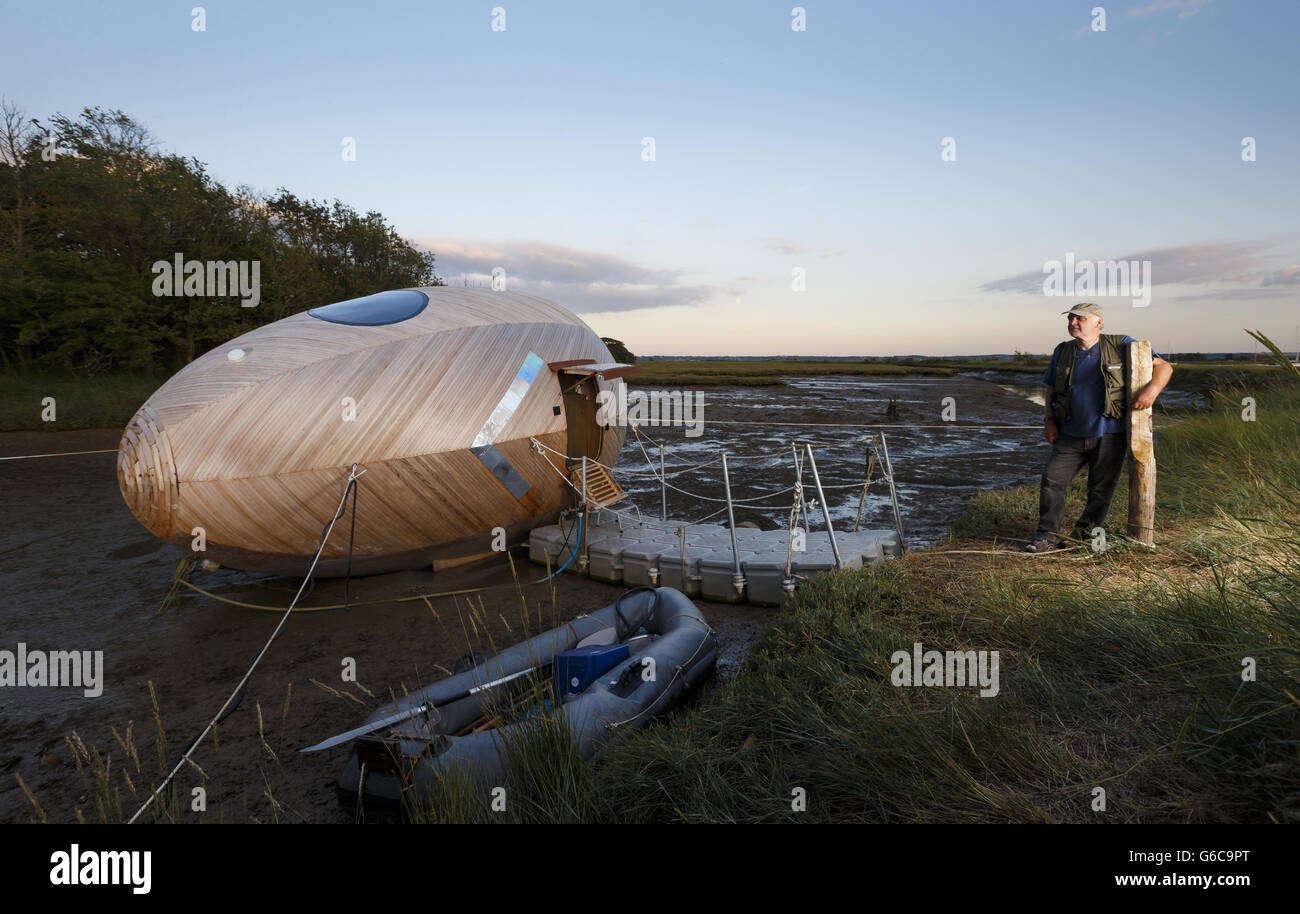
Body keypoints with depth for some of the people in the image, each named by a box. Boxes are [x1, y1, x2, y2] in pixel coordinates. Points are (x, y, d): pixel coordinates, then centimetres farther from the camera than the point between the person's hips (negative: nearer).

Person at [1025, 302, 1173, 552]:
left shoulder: (1121, 346, -2)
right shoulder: (1062, 352, 8)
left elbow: (1163, 367, -1)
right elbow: (1050, 389, 19)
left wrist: (1152, 389, -21)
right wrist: (1049, 421, 7)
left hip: (1109, 435, -2)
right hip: (1071, 436, 3)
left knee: (1101, 490, 5)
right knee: (1052, 479, -7)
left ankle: (1084, 534, 21)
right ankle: (1048, 534, 3)